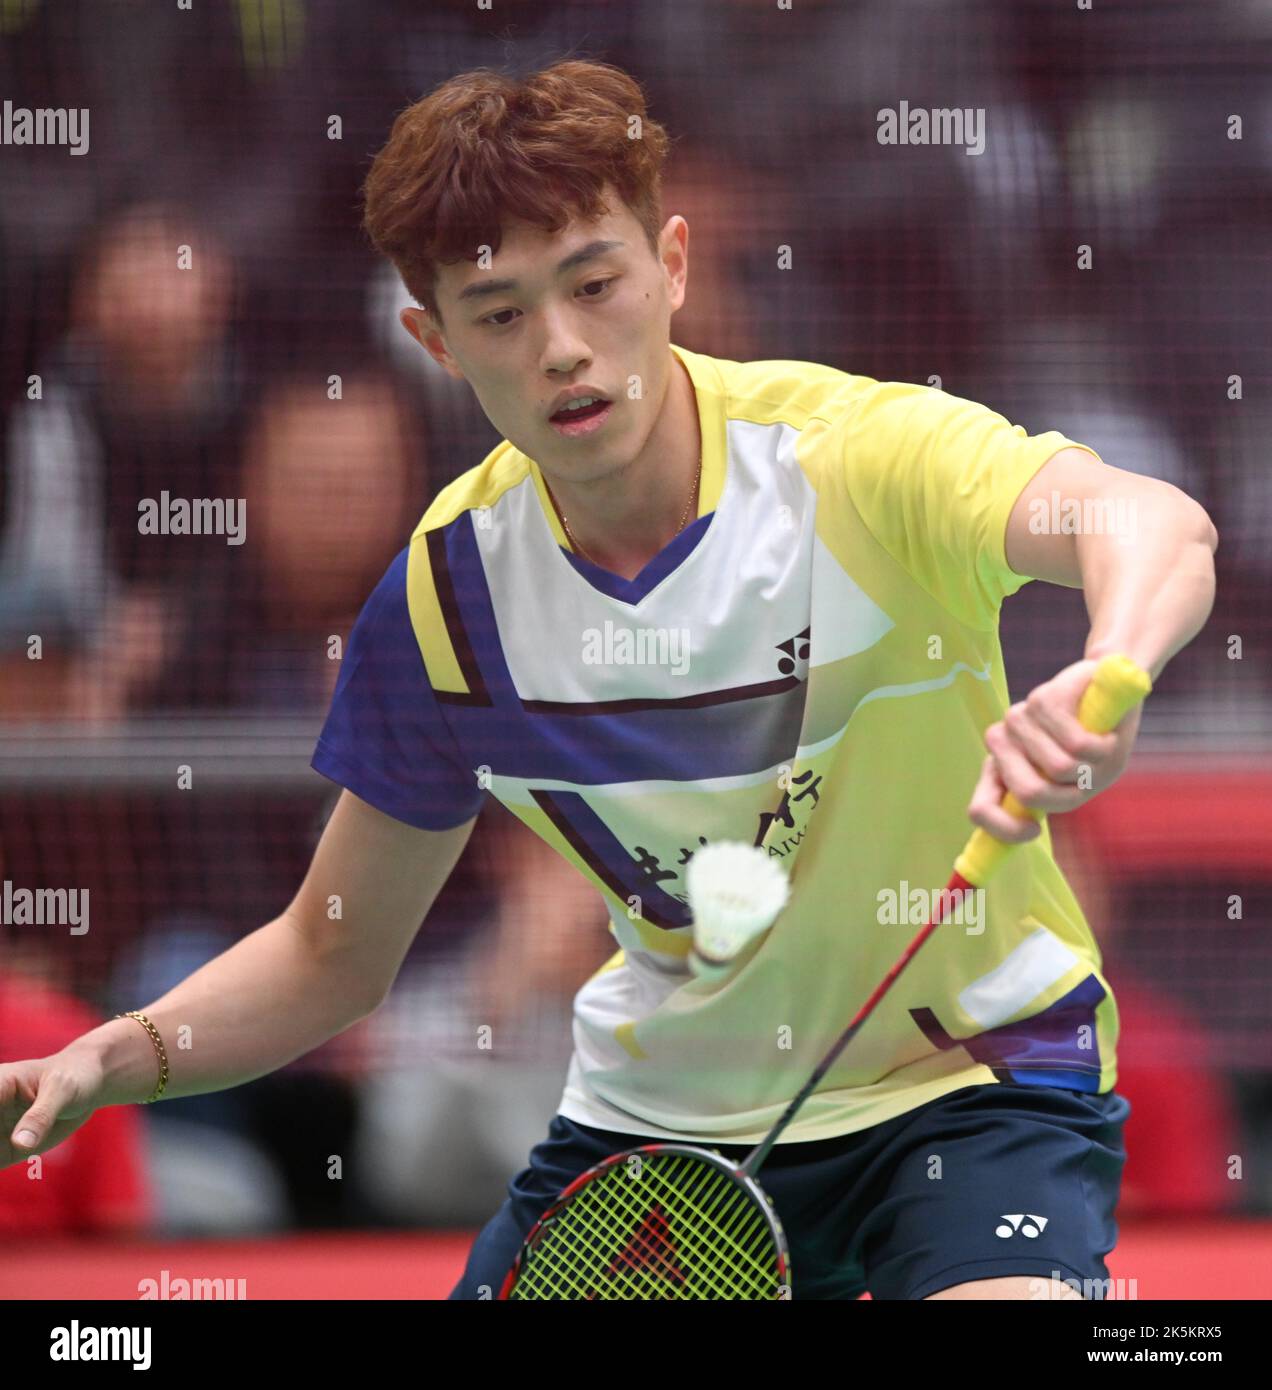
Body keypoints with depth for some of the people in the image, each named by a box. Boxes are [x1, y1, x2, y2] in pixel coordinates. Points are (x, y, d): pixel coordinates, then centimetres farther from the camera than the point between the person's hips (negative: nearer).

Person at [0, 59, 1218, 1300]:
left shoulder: (858, 451, -21)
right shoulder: (450, 591, -7)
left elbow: (1156, 527, -41)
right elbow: (334, 953, 6)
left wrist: (1102, 676, -64)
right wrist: (117, 1059, -13)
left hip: (973, 1072, -4)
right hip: (663, 1102, 4)